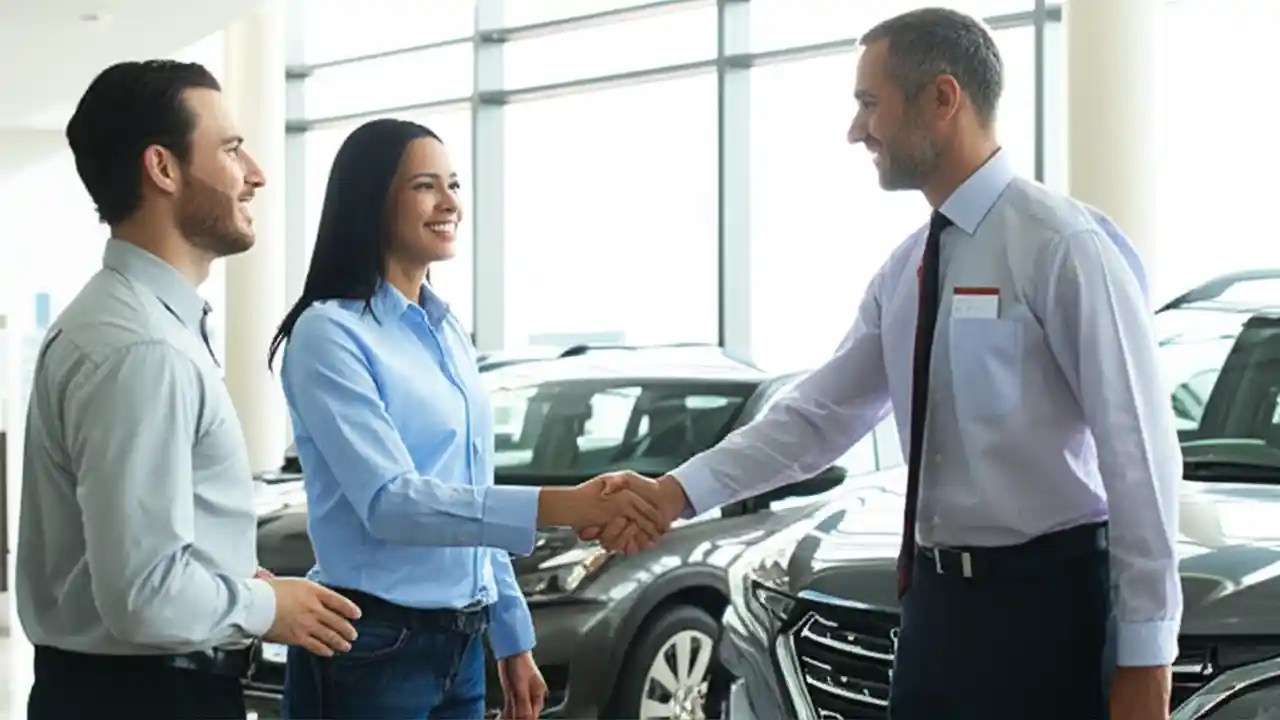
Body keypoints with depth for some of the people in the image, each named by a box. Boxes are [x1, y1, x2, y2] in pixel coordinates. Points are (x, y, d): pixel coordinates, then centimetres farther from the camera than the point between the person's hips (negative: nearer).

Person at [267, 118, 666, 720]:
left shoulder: (448, 332, 12)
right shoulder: (330, 333, -12)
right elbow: (388, 501, -22)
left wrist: (513, 638, 15)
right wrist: (562, 506, -30)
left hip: (460, 646, 7)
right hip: (371, 649, -7)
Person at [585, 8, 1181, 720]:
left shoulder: (1060, 245, -14)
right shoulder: (906, 269, 10)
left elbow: (1138, 449, -15)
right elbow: (820, 415, 9)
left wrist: (1145, 653, -15)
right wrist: (677, 490, -3)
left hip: (1045, 602, -7)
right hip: (936, 597, 7)